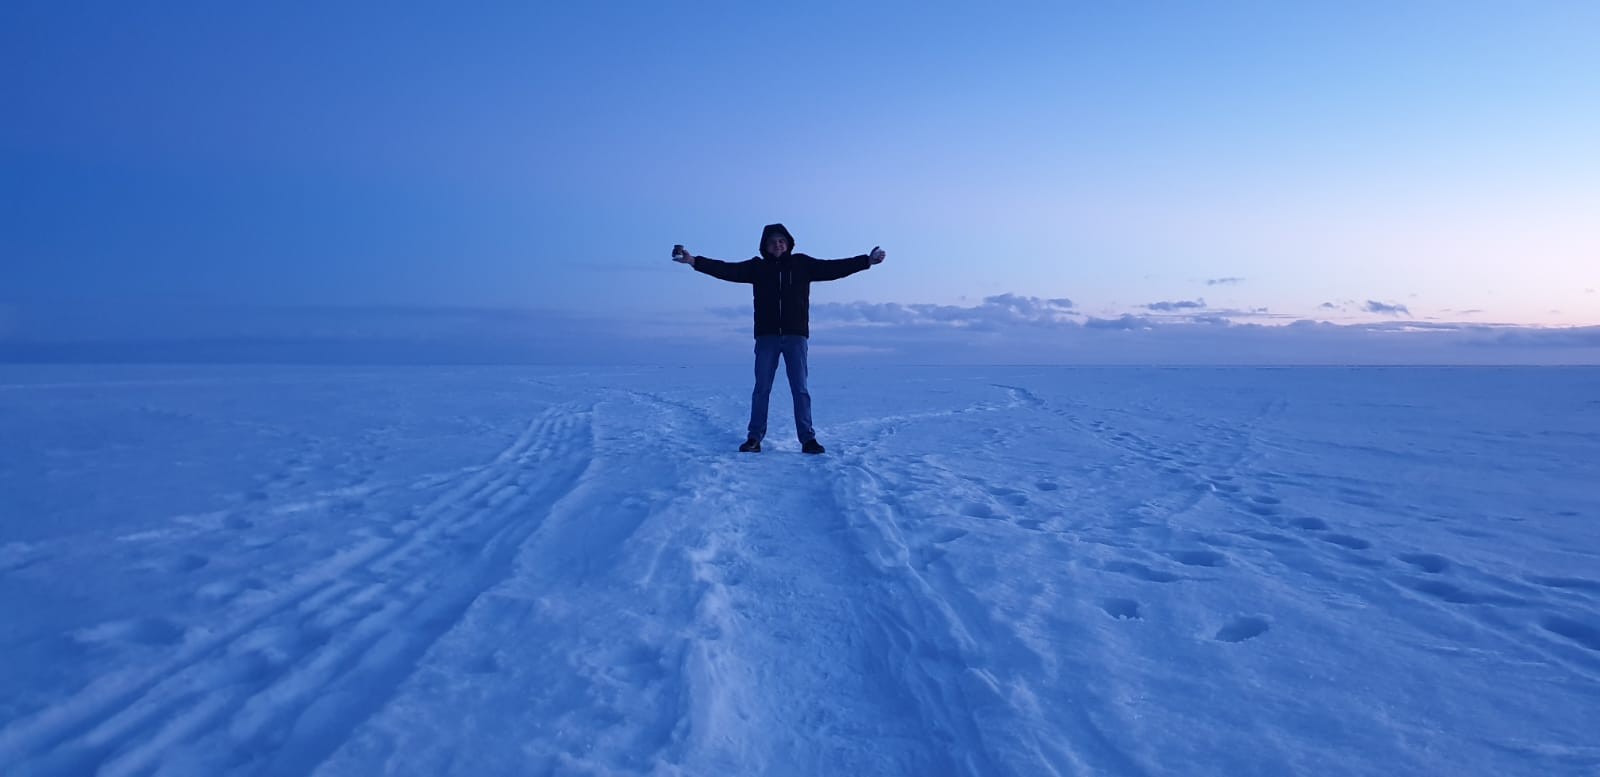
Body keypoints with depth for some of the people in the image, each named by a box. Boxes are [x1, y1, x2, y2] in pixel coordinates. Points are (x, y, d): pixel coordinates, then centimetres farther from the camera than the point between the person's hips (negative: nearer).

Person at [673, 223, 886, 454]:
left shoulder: (802, 264, 7)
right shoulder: (757, 267, 6)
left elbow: (833, 268, 3)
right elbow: (727, 270, -2)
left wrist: (867, 260, -3)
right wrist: (695, 261, -13)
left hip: (796, 336, 0)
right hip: (766, 337, 1)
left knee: (800, 389, 0)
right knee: (761, 389, 2)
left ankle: (807, 438, 3)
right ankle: (755, 437, 8)